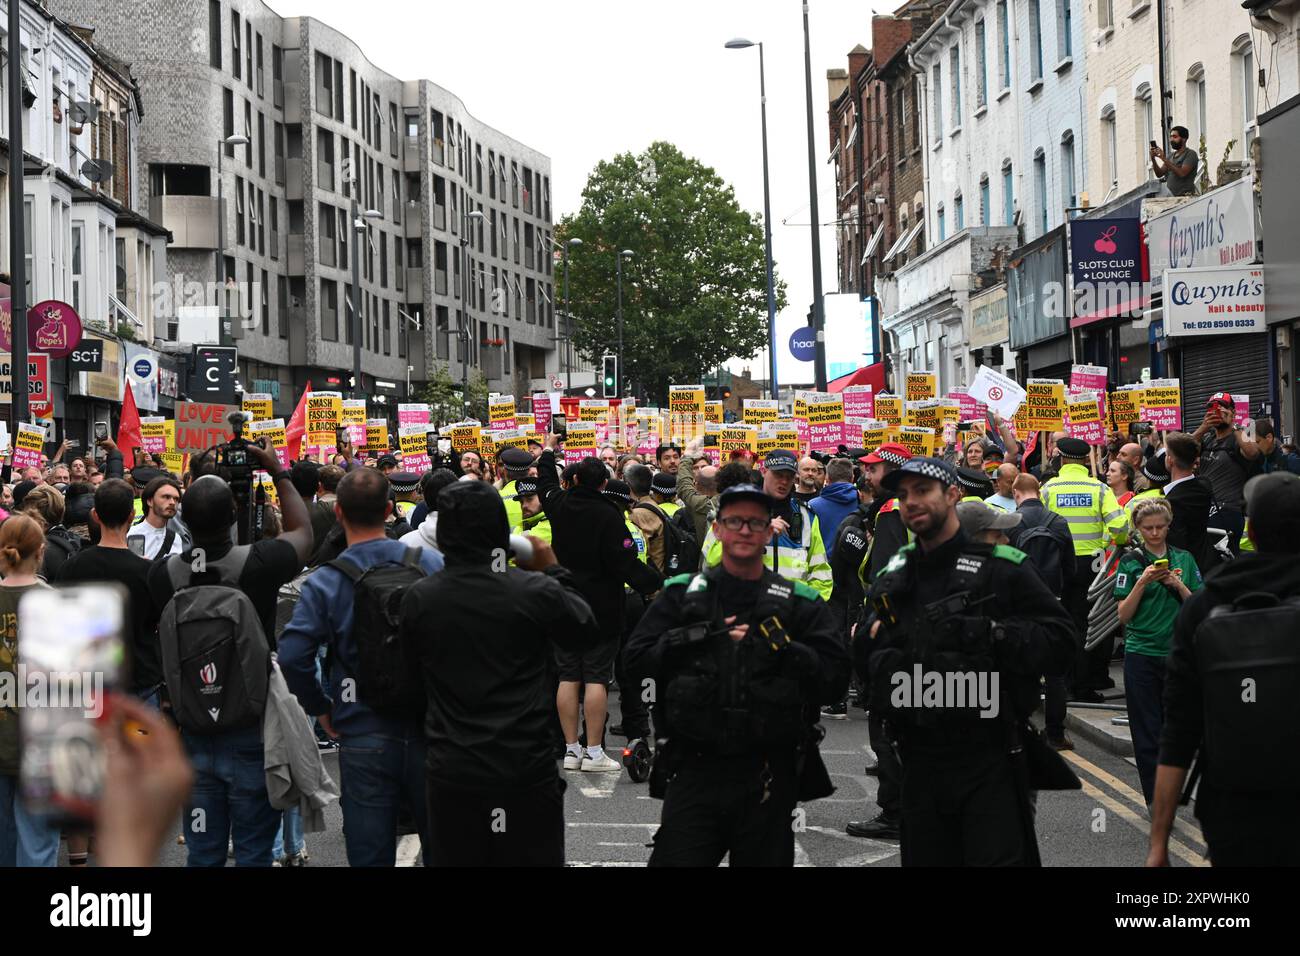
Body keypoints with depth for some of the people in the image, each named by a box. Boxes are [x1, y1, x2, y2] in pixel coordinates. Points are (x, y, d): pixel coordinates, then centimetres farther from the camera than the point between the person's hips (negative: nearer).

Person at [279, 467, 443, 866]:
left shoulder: (325, 582, -8)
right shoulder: (431, 564, -4)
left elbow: (293, 656, -16)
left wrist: (321, 709, -1)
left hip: (364, 739, -2)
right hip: (427, 730, 2)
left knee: (370, 854, 7)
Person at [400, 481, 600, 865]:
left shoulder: (418, 599, -6)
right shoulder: (536, 591, -13)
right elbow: (588, 634, 4)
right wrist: (554, 572, 11)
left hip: (452, 772, 2)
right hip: (528, 769, -2)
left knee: (455, 857, 12)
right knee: (534, 857, 10)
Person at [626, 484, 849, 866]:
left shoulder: (800, 602, 7)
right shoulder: (682, 595, 9)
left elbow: (834, 680, -2)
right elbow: (637, 662, 0)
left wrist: (781, 648, -14)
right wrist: (698, 638, -11)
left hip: (768, 778, 0)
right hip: (695, 772, 0)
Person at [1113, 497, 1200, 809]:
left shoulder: (1184, 560, 8)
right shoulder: (1131, 562, 1)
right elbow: (1124, 615, -2)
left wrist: (1179, 586, -10)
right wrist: (1142, 584, -16)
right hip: (1141, 652, -2)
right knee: (1146, 730, 1)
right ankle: (1155, 800, 7)